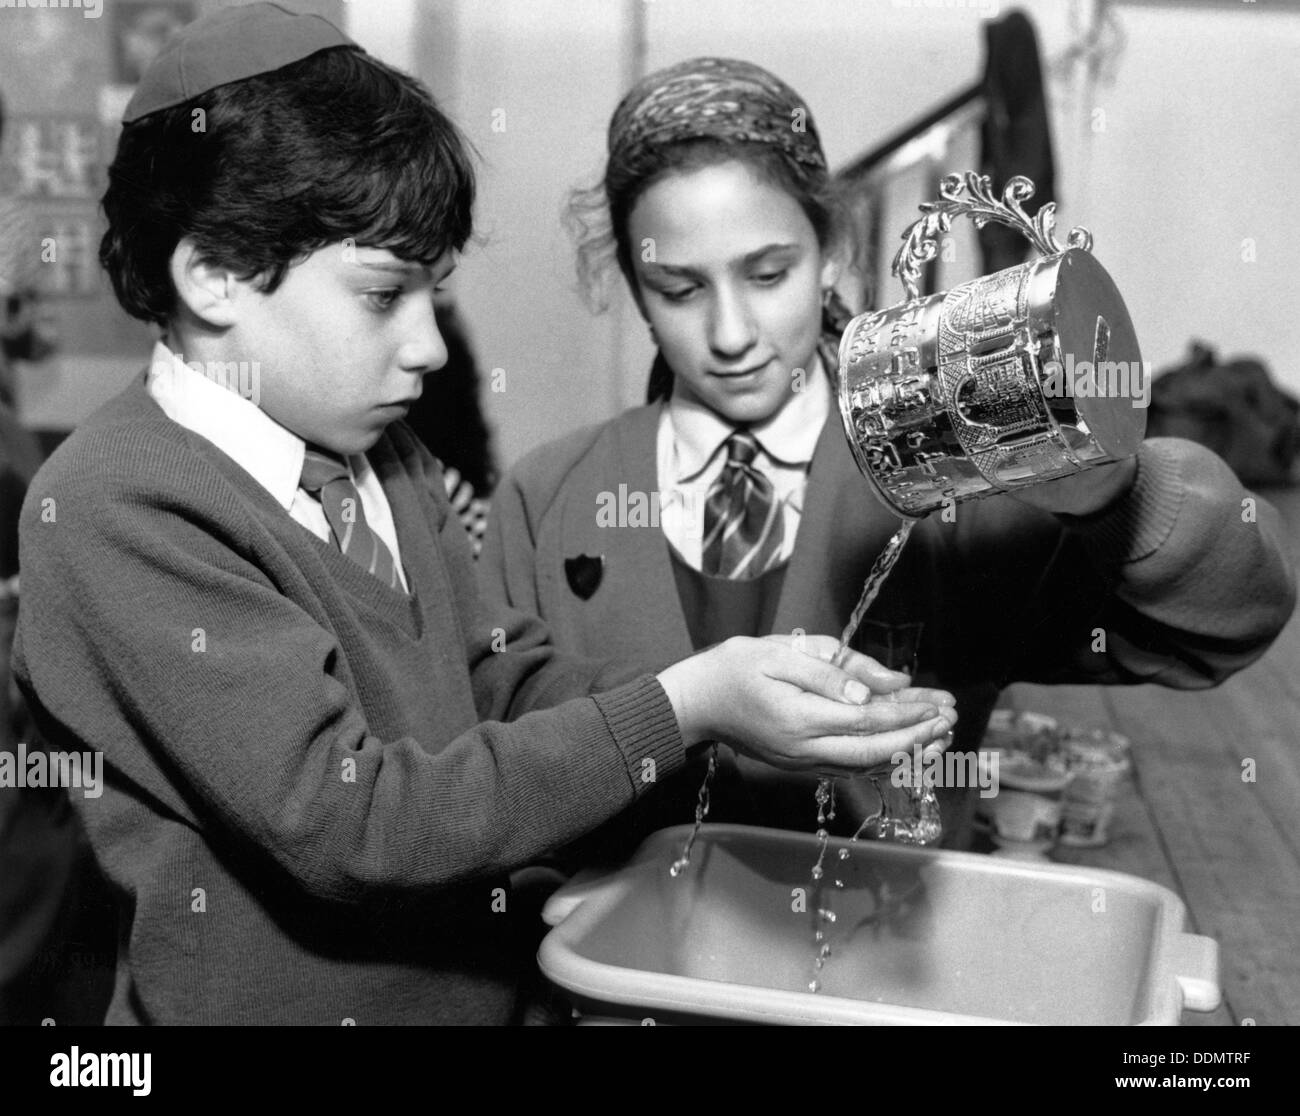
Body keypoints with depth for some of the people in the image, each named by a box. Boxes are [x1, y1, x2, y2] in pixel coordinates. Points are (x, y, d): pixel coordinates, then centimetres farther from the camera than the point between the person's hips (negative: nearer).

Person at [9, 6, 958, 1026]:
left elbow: (502, 680, 4)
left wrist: (740, 686, -10)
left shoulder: (384, 454, 5)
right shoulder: (116, 510, -18)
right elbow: (345, 818, -22)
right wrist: (681, 710, -23)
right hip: (273, 999, -5)